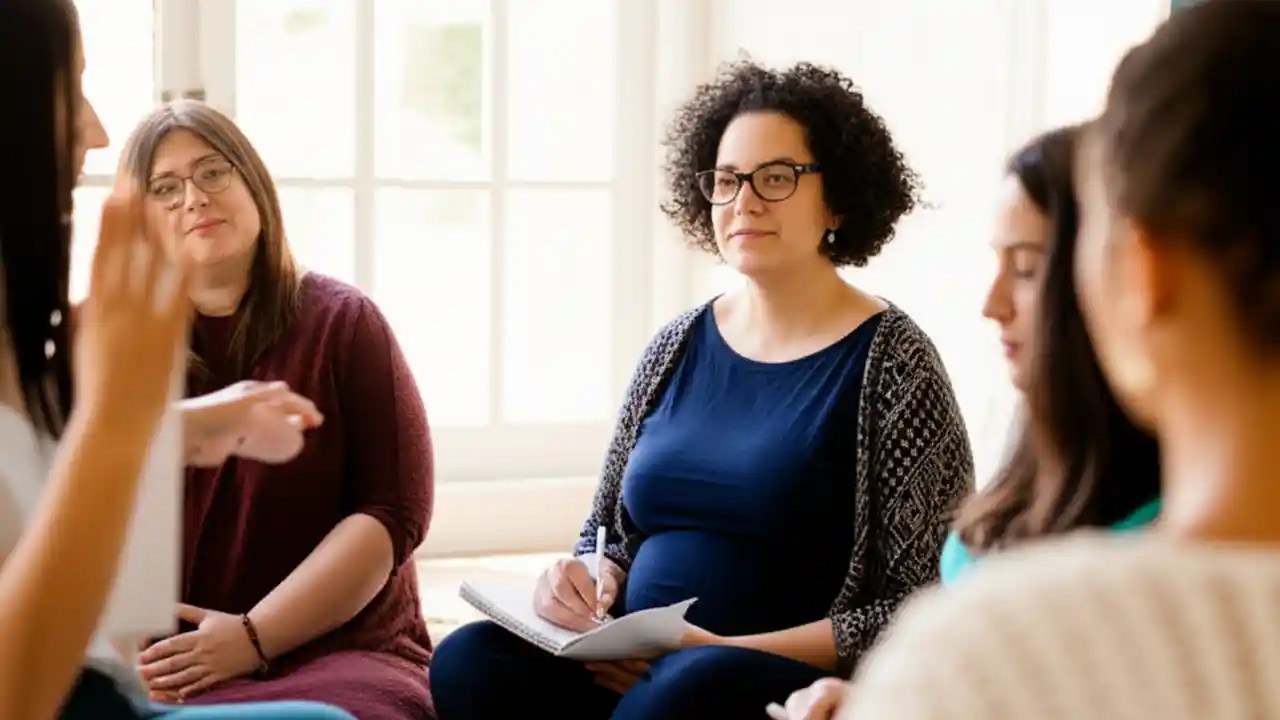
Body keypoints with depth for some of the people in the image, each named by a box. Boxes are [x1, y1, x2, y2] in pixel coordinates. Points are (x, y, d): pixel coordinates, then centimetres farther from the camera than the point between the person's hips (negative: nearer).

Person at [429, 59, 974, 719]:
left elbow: (923, 608, -7)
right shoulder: (676, 347, 12)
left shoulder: (890, 362, -3)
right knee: (468, 660, -22)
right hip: (630, 667, 5)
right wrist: (587, 585, -4)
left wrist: (727, 650, -15)